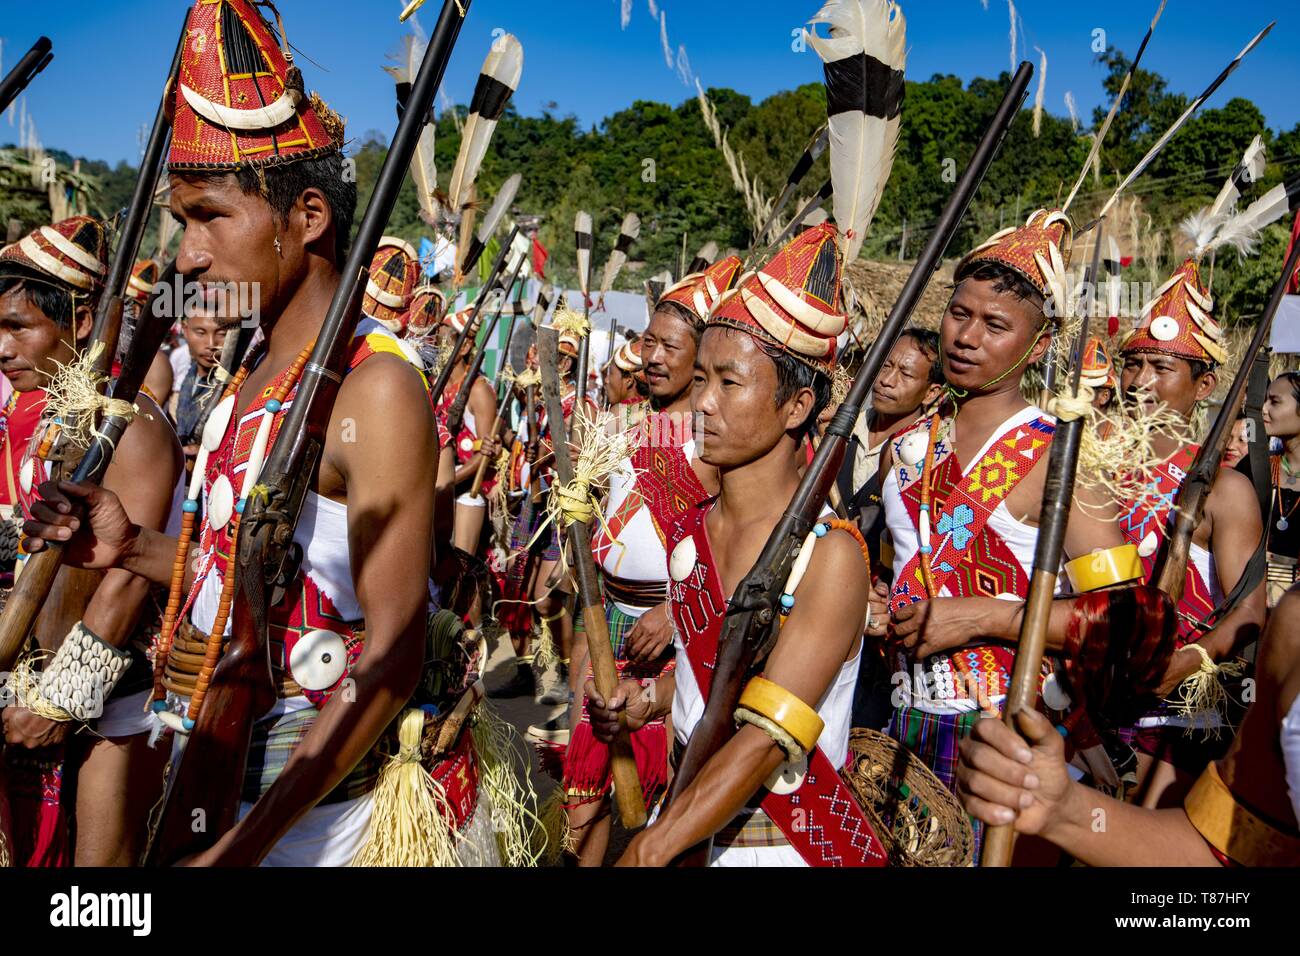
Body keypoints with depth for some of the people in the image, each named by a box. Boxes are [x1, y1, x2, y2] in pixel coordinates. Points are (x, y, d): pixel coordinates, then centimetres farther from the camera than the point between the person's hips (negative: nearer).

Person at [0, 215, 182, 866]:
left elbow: (129, 576, -21)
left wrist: (63, 697, -17)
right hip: (59, 685, 8)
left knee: (103, 857, 2)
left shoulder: (129, 421, -17)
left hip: (120, 693, -8)